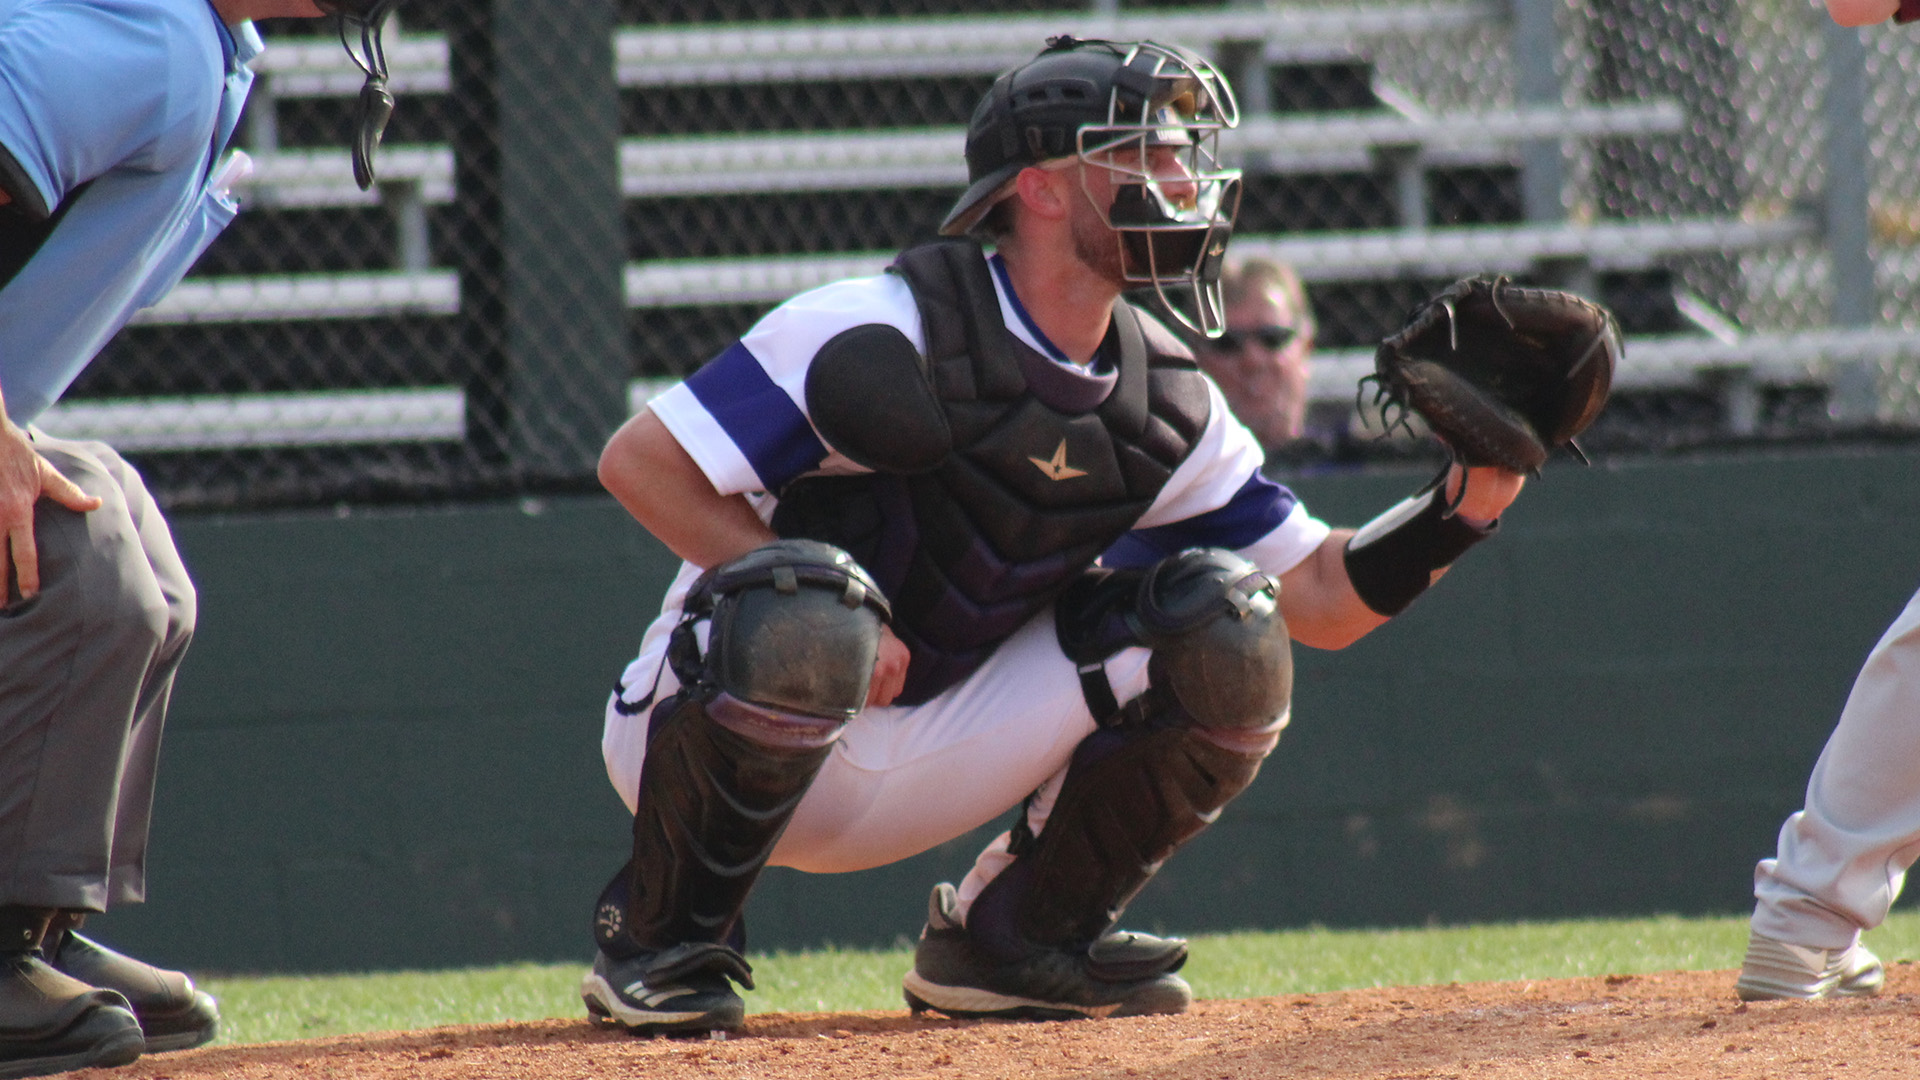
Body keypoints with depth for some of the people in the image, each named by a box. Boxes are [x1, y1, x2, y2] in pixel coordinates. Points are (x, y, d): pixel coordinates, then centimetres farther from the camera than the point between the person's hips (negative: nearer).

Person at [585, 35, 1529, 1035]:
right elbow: (638, 461, -19)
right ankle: (660, 943, -16)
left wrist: (1473, 494, -15)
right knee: (806, 613, -40)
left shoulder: (1164, 402, 1)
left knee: (1222, 619, -9)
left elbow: (1322, 602, 2)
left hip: (937, 750, 6)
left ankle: (1011, 942, 5)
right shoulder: (888, 335, -19)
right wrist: (832, 614, -25)